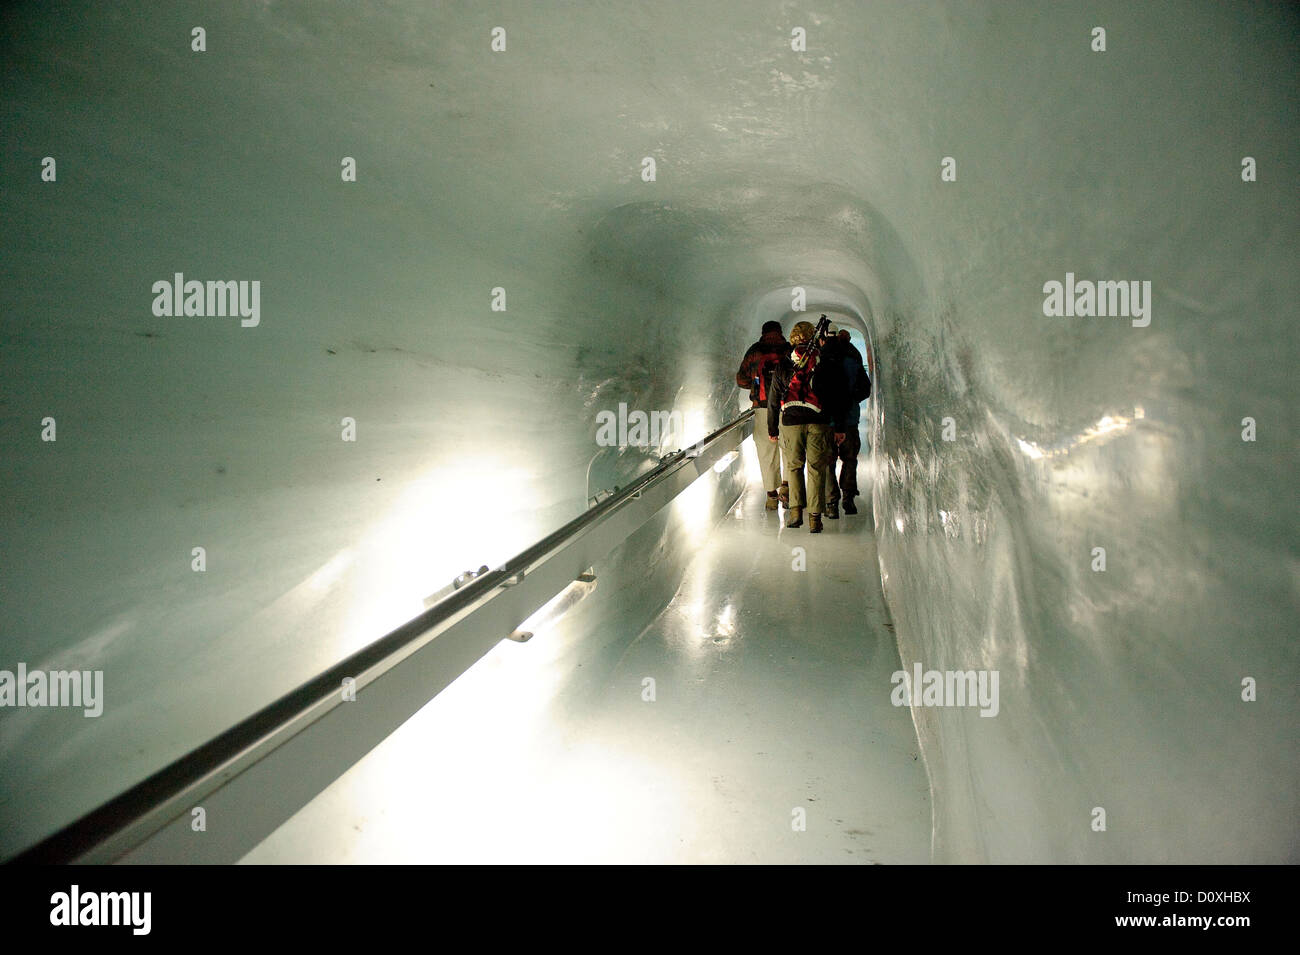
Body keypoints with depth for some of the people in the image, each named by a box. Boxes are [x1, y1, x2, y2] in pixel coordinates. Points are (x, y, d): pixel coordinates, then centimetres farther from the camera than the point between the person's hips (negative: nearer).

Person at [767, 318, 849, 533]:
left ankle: (796, 510, 4)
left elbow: (773, 400, 7)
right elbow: (838, 397, 4)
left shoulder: (783, 366, 5)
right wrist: (839, 427, 9)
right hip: (819, 422, 0)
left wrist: (772, 429, 16)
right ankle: (815, 518, 2)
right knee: (817, 469, 5)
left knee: (793, 466, 15)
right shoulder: (826, 364, 4)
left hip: (790, 422, 0)